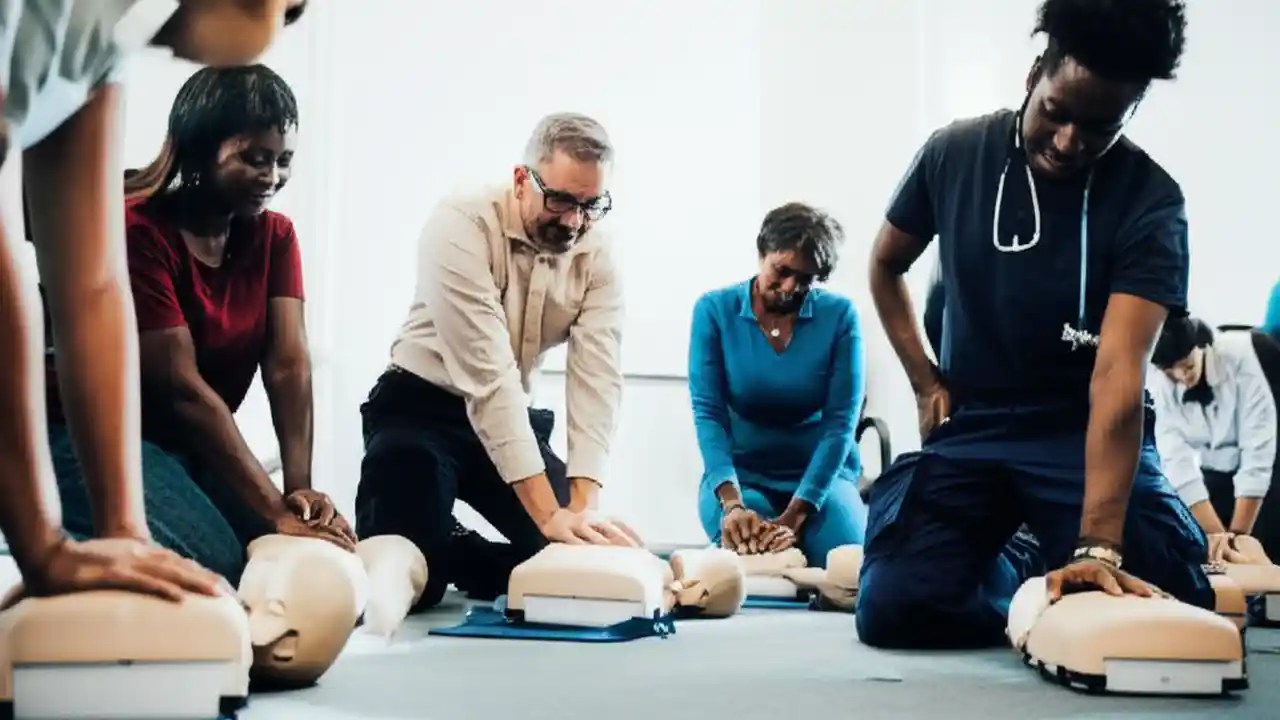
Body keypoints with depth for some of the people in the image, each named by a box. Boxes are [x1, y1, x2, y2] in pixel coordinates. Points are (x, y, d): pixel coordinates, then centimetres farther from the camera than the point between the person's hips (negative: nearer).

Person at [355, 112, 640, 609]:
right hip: (421, 407, -4)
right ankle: (452, 552, 15)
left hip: (514, 418, 5)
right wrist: (549, 513, -37)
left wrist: (583, 506, -31)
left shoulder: (597, 255, -8)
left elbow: (597, 378, -17)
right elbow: (486, 375, -32)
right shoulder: (461, 224, -25)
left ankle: (454, 555, 15)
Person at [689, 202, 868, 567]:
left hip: (820, 474, 1)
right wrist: (732, 503, -28)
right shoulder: (715, 310, -6)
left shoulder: (839, 317, -8)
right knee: (750, 556, -30)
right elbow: (708, 413, -12)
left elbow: (840, 423, -13)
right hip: (737, 473, 0)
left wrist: (793, 517, -24)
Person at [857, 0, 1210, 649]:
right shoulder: (956, 153, -6)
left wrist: (1099, 545, -37)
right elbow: (885, 264, 13)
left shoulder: (1151, 202, -15)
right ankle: (1016, 566, 15)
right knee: (894, 607, -19)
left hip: (1086, 436, -2)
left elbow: (1118, 374, -28)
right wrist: (925, 382, 2)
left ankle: (1038, 562, 12)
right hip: (969, 430, 2)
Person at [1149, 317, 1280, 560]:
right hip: (1214, 475, 3)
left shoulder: (1240, 355, -28)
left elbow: (1259, 448, -27)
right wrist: (1216, 532, -31)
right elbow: (1177, 461, -22)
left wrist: (1237, 533, -28)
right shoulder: (1157, 386, -18)